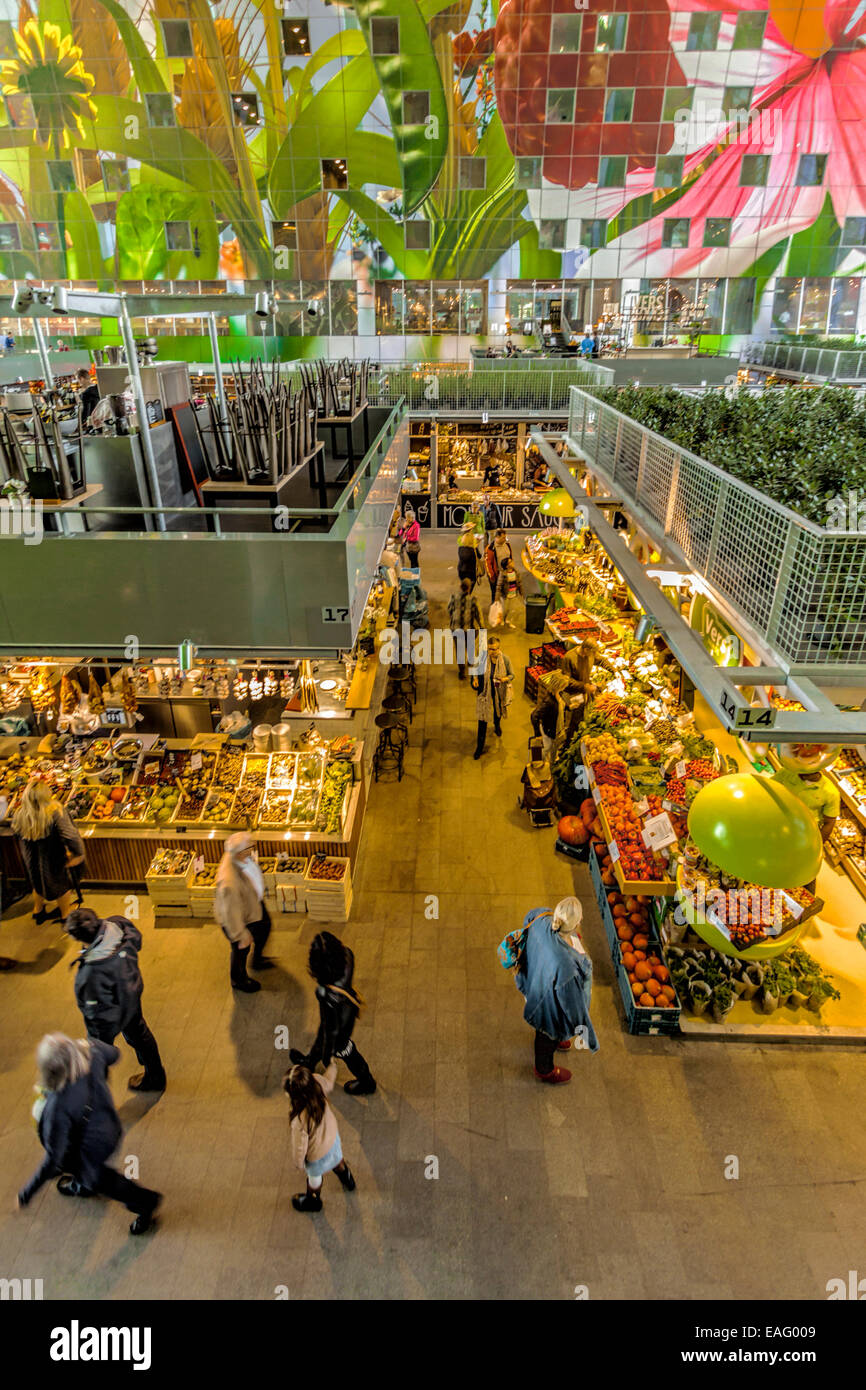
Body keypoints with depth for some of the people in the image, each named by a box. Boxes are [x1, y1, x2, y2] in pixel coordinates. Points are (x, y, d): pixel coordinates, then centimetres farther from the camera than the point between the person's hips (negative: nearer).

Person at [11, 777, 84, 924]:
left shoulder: (19, 815, -21)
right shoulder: (55, 812, -35)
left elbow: (14, 832, -1)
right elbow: (70, 835, -36)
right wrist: (78, 853, -21)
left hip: (31, 860, 4)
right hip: (53, 861, -4)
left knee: (38, 884, 32)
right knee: (62, 885, 23)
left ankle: (38, 909, 57)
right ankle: (66, 914, 45)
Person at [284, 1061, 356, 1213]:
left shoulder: (300, 1120, -46)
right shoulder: (317, 1083, -34)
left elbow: (300, 1146, -26)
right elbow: (329, 1083, -8)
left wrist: (299, 1163, -4)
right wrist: (333, 1066, 14)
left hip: (317, 1152, -4)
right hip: (332, 1134, 5)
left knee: (314, 1177, 30)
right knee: (337, 1159, 37)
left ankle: (313, 1201, 61)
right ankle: (347, 1178, 67)